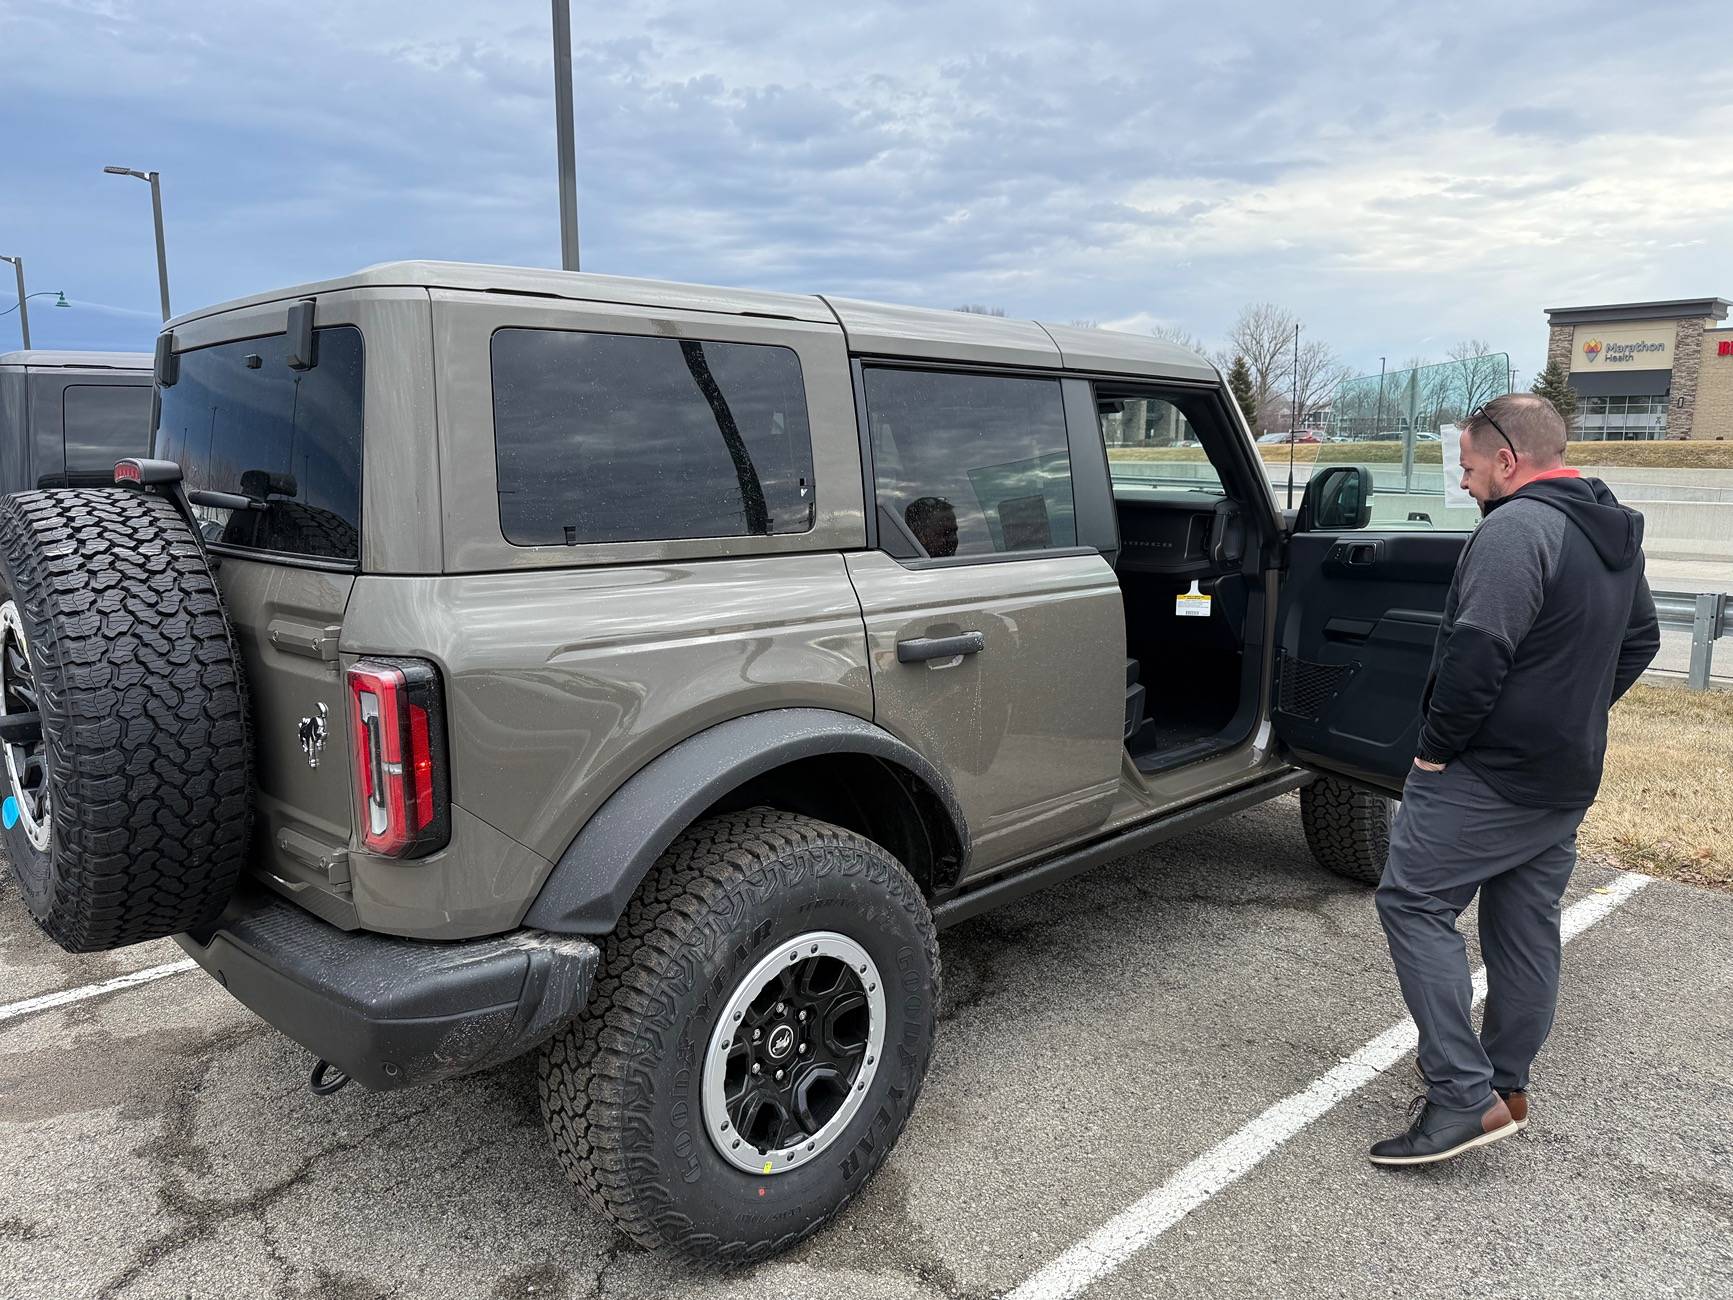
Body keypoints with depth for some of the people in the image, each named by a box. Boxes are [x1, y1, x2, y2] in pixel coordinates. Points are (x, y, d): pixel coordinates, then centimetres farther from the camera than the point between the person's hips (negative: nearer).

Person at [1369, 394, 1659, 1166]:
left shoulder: (1517, 526, -19)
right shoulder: (1616, 535, 13)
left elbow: (1478, 651, -27)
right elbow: (1640, 642, 23)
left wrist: (1436, 747, -16)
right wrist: (1573, 716, 19)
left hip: (1489, 774, -10)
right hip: (1568, 777, 10)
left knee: (1414, 902, -5)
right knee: (1527, 927, 16)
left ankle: (1465, 1097, -7)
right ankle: (1507, 1086, 29)